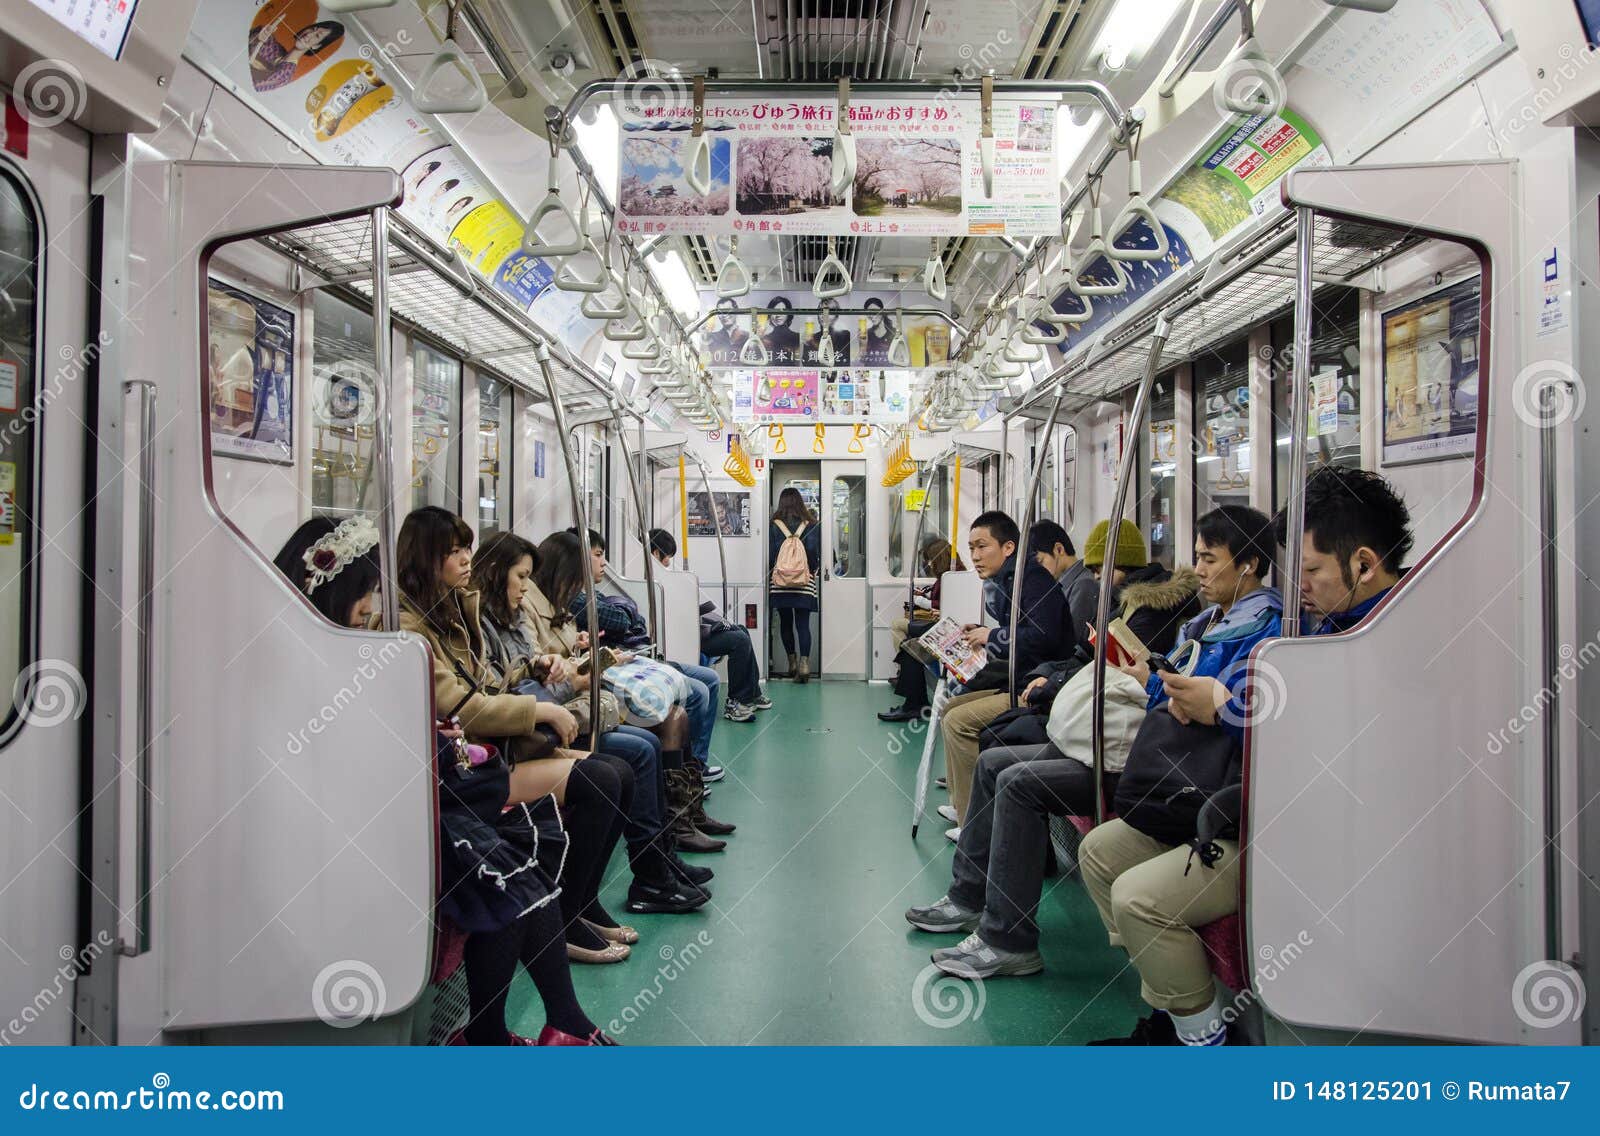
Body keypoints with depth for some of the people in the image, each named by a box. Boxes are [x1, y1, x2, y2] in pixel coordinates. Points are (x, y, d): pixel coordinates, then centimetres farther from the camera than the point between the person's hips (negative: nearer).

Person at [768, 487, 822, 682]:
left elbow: (770, 553, -1)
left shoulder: (774, 525, -2)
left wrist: (770, 572, 14)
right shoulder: (811, 525, -2)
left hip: (780, 583, 0)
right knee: (803, 624, 0)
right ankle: (804, 662, -13)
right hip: (805, 583, 0)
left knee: (785, 623, 13)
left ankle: (792, 661, 18)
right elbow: (815, 552, -3)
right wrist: (814, 570, 13)